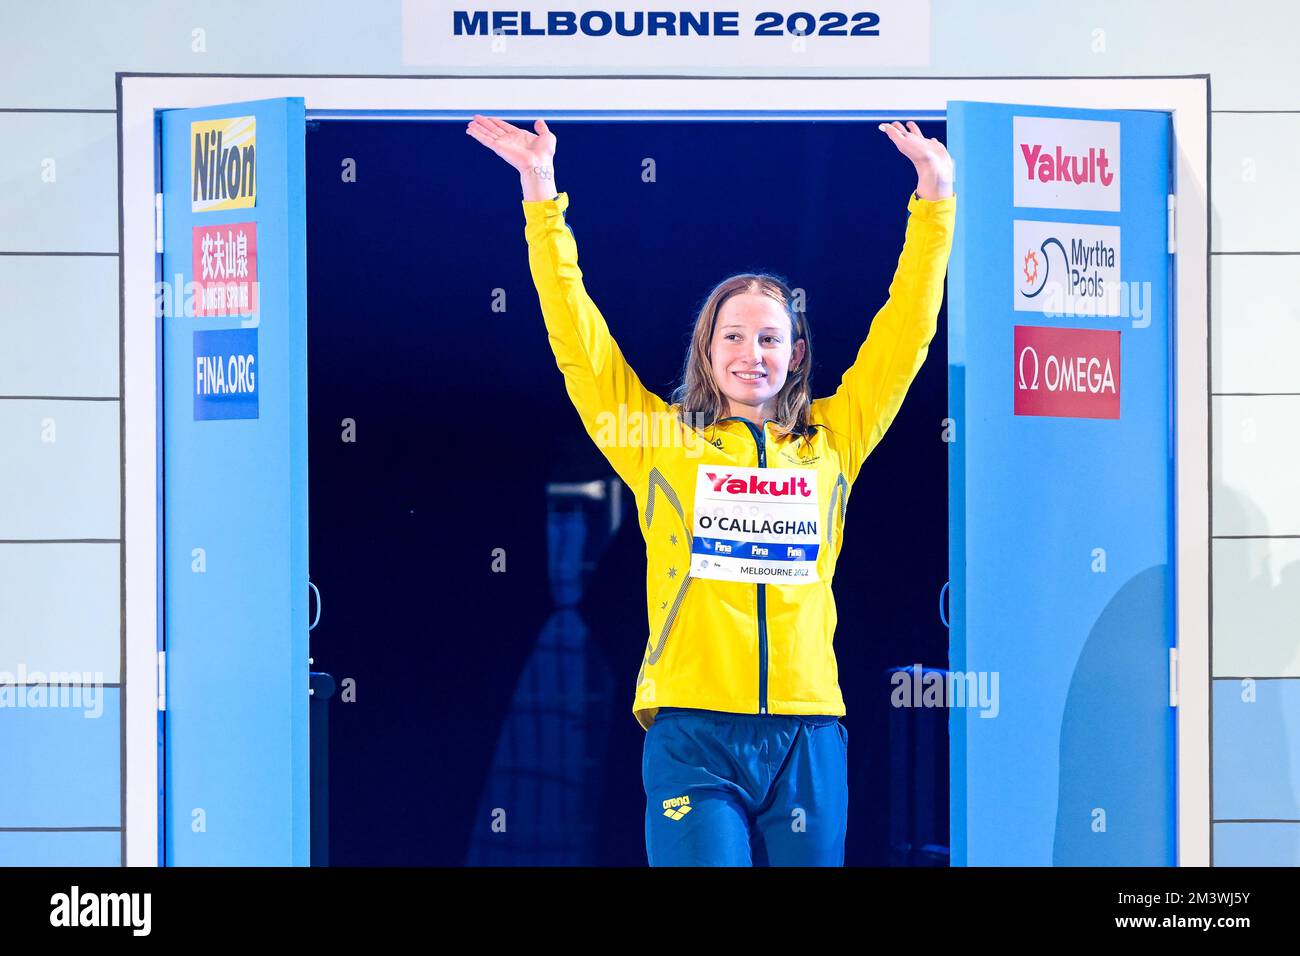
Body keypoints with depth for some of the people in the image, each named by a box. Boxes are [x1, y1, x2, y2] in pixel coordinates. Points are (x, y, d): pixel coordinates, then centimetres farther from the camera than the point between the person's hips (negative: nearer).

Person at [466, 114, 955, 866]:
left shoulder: (831, 443, 14)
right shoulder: (661, 441, 10)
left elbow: (905, 335, 15)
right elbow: (577, 337, 7)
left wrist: (935, 199, 11)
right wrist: (542, 193, 2)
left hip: (806, 737, 2)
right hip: (693, 734, -2)